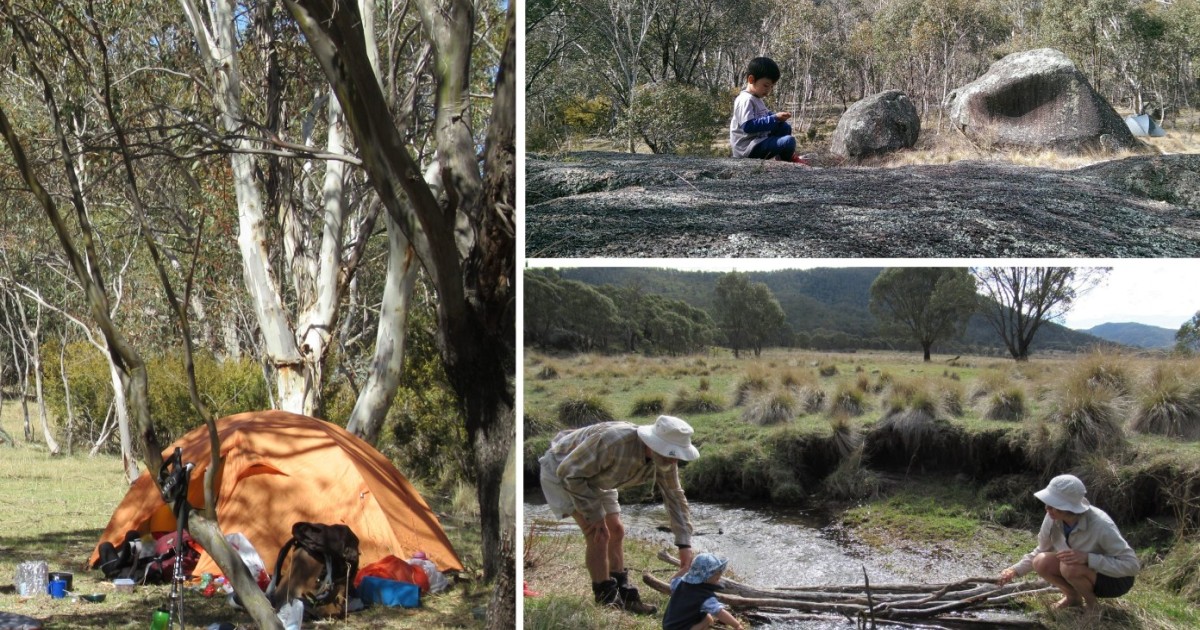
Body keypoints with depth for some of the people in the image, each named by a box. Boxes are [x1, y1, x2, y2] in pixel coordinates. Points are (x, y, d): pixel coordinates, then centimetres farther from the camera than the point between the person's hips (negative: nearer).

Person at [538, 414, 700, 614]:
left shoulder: (664, 458, -17)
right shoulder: (613, 442, -41)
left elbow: (675, 497, -3)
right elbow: (569, 472, -32)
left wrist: (684, 544, -7)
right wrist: (595, 514, -24)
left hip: (593, 476, 8)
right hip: (560, 470, -8)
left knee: (616, 532, 6)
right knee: (598, 535, -15)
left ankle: (623, 596, 16)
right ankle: (607, 601, -5)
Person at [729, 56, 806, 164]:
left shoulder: (756, 98, 16)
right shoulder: (746, 100, -17)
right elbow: (748, 126, -28)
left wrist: (779, 116, 0)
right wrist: (775, 118, -25)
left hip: (758, 141, 11)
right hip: (749, 149, -11)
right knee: (789, 141, -20)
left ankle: (782, 155, 16)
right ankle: (787, 158, 10)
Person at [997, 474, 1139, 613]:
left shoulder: (1100, 525, -33)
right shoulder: (1052, 519, -16)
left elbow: (1132, 565, -30)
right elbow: (1041, 551, 3)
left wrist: (1088, 558, -39)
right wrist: (1015, 570, -12)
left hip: (1116, 579, -6)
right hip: (1087, 572, 6)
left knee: (1070, 567, -33)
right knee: (1042, 563, -18)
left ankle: (1092, 604, -5)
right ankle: (1073, 597, 7)